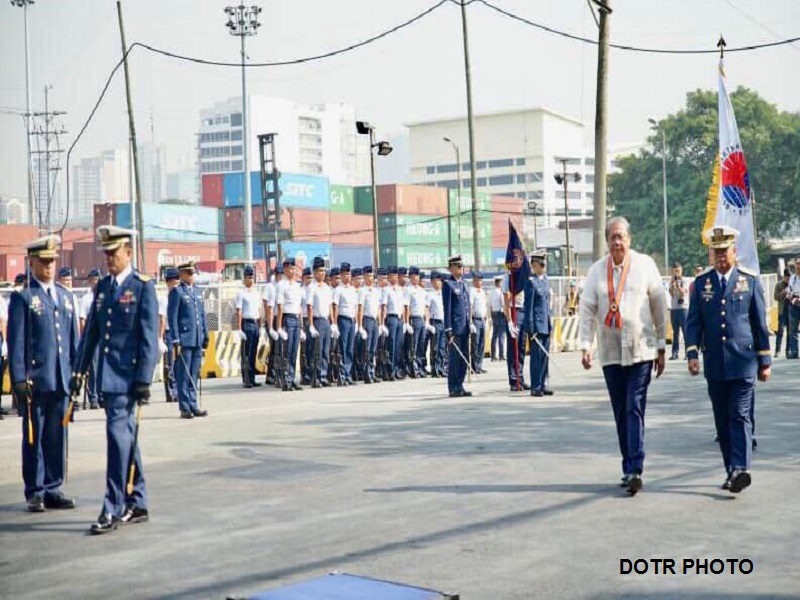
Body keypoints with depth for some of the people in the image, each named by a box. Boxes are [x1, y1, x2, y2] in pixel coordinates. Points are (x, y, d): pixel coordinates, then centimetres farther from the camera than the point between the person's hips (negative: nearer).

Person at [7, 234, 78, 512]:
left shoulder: (65, 295, 14)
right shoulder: (22, 297, -3)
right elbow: (16, 342, -6)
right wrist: (19, 379, -11)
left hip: (61, 379, 5)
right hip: (35, 380, -5)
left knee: (57, 437, 9)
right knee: (34, 438, 3)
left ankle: (53, 489, 17)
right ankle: (35, 492, 11)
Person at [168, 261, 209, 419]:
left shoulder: (198, 292, 16)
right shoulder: (176, 292, -4)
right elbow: (172, 317, -8)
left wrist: (206, 336, 13)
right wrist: (175, 340, -13)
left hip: (198, 340, 6)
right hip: (184, 340, -6)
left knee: (194, 375, 10)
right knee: (183, 375, -2)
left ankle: (193, 406, 16)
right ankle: (185, 408, 3)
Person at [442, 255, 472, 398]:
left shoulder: (463, 284, 16)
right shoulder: (448, 285, -7)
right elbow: (447, 309, -12)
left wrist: (469, 325, 16)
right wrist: (448, 329, -16)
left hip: (465, 328, 8)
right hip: (455, 327, -8)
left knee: (464, 358, 9)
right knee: (455, 358, -4)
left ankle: (459, 386, 16)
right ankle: (453, 389, 2)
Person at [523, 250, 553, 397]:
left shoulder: (545, 281, 14)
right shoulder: (531, 282, -11)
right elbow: (528, 306, -13)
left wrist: (550, 324, 15)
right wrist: (530, 328, -16)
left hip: (546, 325, 8)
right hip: (536, 324, -8)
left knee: (545, 356, 10)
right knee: (536, 356, -4)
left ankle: (543, 385, 17)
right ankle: (535, 387, 2)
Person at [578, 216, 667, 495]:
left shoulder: (645, 265, -1)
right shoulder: (596, 270, 3)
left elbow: (659, 307, 4)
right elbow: (587, 310, 3)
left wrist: (661, 347, 5)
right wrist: (585, 345, -8)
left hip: (641, 350, -2)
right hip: (610, 353, 3)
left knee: (635, 410, -10)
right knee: (621, 414, 8)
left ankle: (635, 470, -11)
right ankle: (629, 469, 17)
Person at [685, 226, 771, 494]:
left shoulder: (750, 280, 3)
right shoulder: (701, 283, 7)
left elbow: (760, 322, 5)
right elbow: (693, 322, 6)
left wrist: (765, 360, 4)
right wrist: (692, 353, -8)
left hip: (743, 362, -3)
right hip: (714, 364, 3)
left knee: (740, 416, -10)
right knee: (722, 420, 7)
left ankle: (740, 469, -16)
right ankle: (732, 472, 15)